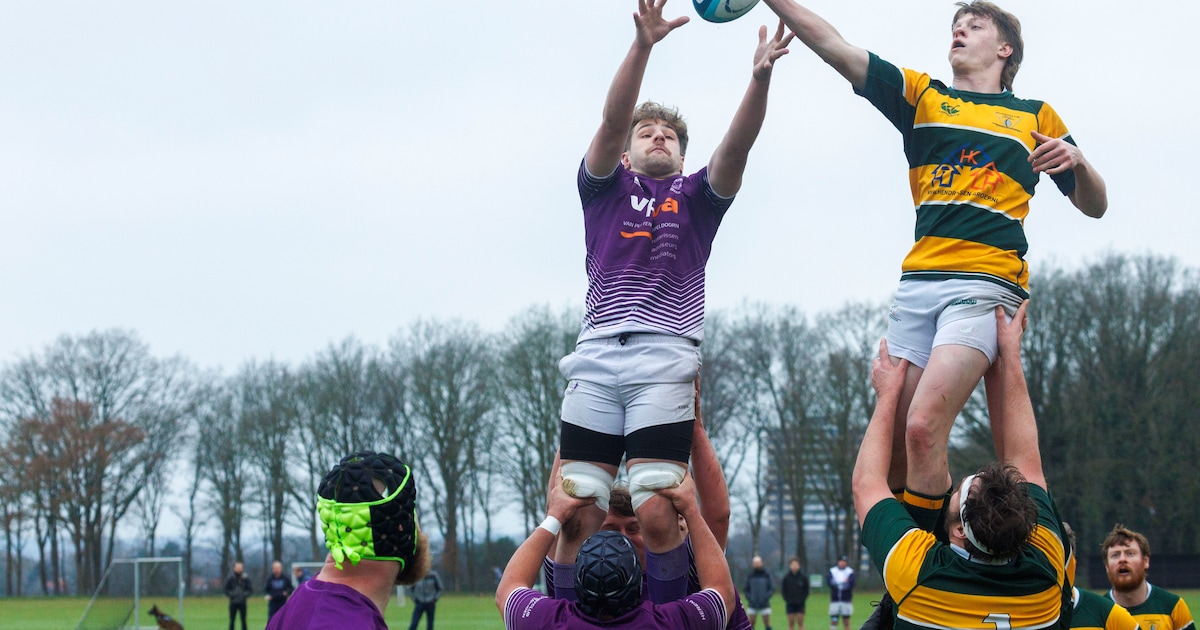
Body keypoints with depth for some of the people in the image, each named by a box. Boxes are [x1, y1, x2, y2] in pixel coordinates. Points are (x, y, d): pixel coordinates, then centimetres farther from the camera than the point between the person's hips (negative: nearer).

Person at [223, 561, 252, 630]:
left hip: (242, 603, 1)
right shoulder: (230, 578, -1)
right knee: (232, 621, 3)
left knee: (243, 621, 3)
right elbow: (226, 590, 2)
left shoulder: (245, 578, 0)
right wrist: (231, 594, -14)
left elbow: (250, 589, 5)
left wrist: (245, 594, -11)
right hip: (233, 603, -1)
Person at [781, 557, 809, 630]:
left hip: (800, 604, 0)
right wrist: (787, 600, -7)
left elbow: (806, 590, 5)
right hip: (790, 604, 0)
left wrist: (803, 600, -6)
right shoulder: (786, 577, -2)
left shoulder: (803, 577, -1)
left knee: (800, 623, 0)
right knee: (791, 623, 3)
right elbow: (783, 591, 3)